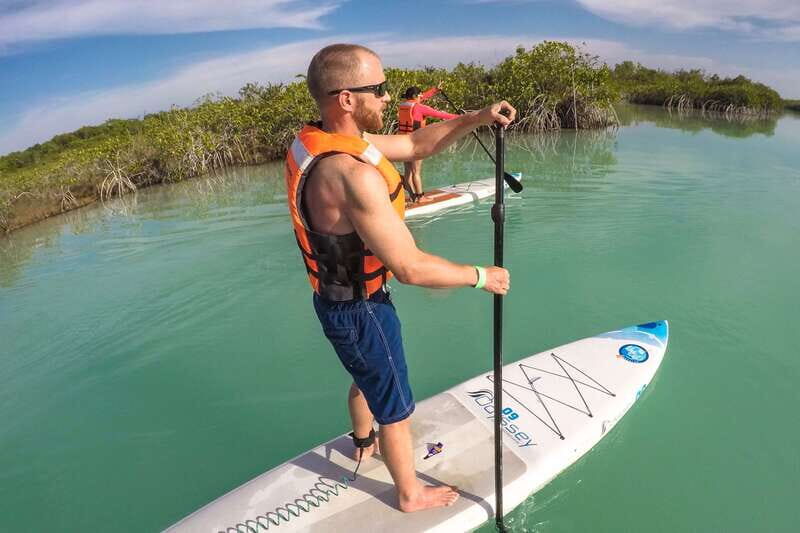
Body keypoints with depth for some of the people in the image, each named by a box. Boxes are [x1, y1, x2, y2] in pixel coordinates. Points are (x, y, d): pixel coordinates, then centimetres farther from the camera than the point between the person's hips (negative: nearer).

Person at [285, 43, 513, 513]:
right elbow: (410, 268, -32)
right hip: (361, 310, -9)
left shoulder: (329, 140, -3)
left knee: (368, 379, 33)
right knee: (396, 407, 14)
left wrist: (478, 118, -4)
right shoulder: (352, 173, -34)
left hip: (337, 296, 9)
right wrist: (481, 276, -17)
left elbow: (416, 144, 6)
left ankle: (364, 444, 62)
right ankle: (412, 494, 40)